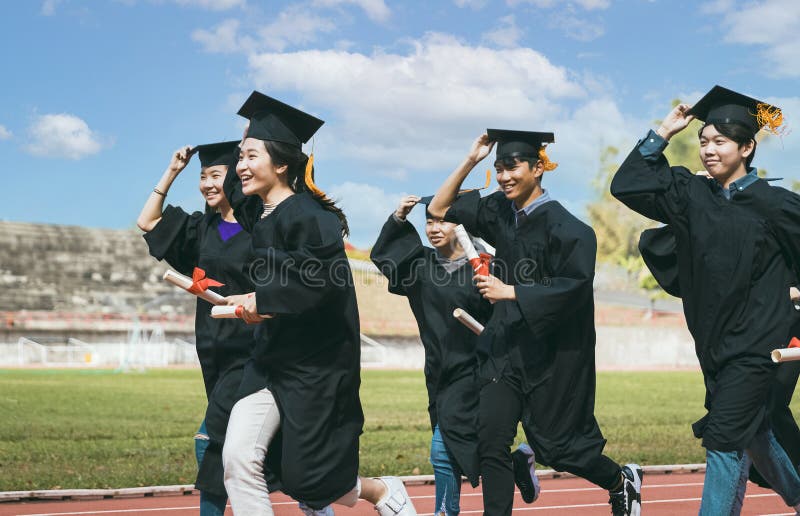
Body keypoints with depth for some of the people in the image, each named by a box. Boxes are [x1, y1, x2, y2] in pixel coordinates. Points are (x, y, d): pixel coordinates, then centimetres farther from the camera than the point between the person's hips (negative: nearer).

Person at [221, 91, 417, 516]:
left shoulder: (306, 215, -15)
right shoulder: (260, 220, 10)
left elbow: (328, 278, -29)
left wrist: (264, 300, -25)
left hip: (317, 365, -7)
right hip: (270, 361, 8)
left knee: (306, 480, 0)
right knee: (238, 458, -8)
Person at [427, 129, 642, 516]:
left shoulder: (564, 226, -14)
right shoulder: (500, 212, 5)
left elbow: (574, 285, -20)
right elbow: (440, 209, 11)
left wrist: (510, 292, -22)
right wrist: (470, 161, 1)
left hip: (552, 351, -5)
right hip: (507, 346, 6)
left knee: (553, 444, 5)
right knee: (491, 436, -8)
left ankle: (623, 482, 33)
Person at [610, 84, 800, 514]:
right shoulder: (691, 195, 2)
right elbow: (626, 185, 0)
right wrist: (663, 133, -3)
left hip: (755, 344, -6)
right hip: (712, 341, 6)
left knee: (724, 441, -8)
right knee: (755, 436, 20)